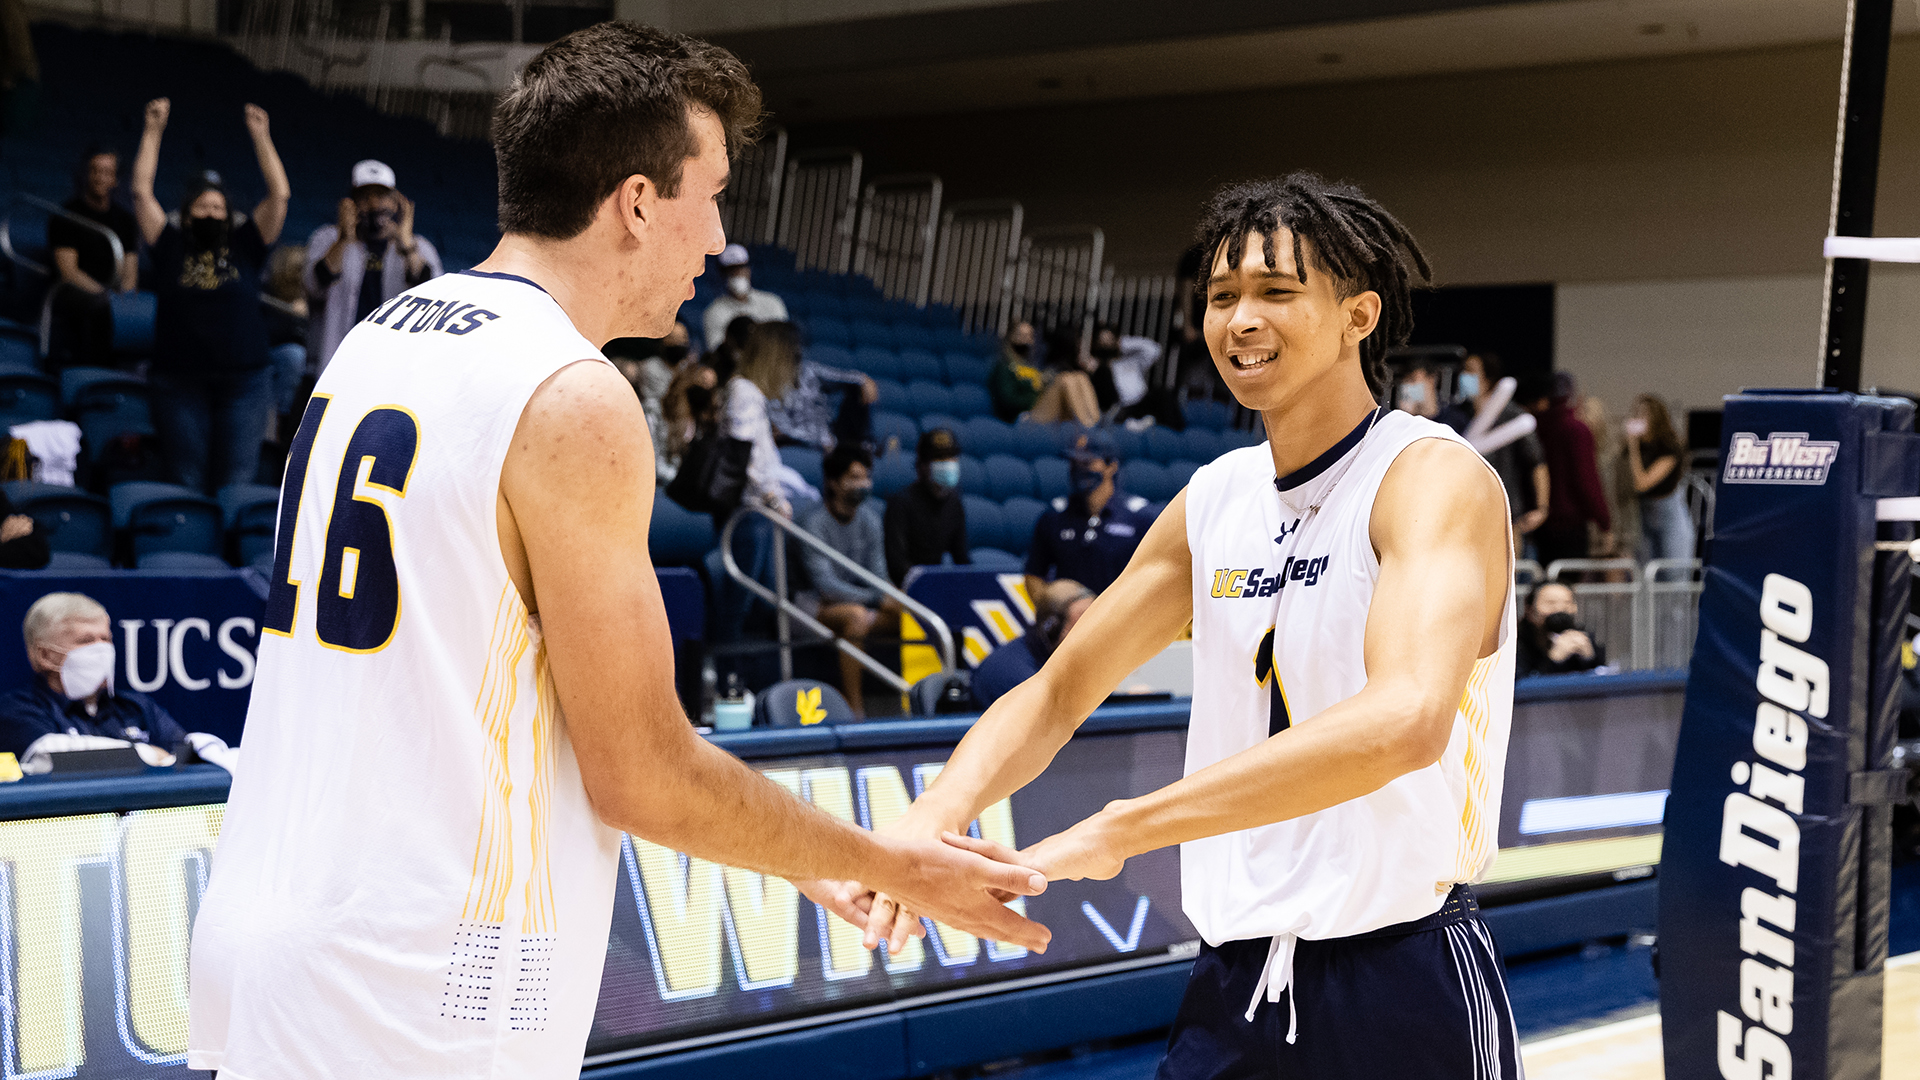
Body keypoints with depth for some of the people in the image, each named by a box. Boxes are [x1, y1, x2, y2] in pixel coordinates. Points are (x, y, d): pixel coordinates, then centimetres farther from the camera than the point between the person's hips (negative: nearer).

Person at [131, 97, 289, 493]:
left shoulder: (244, 246, 8)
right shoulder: (170, 247, 7)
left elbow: (280, 194, 2)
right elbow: (142, 191, 3)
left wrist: (260, 135, 1)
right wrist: (153, 131, 2)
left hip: (244, 383, 0)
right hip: (180, 383, 0)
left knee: (238, 485, 0)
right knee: (186, 483, 2)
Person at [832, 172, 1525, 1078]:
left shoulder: (1437, 477, -13)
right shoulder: (1213, 500, 9)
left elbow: (1406, 719, -30)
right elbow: (1058, 692, 13)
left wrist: (1115, 831, -31)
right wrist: (935, 816, -8)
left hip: (1402, 993, -6)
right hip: (1232, 984, 6)